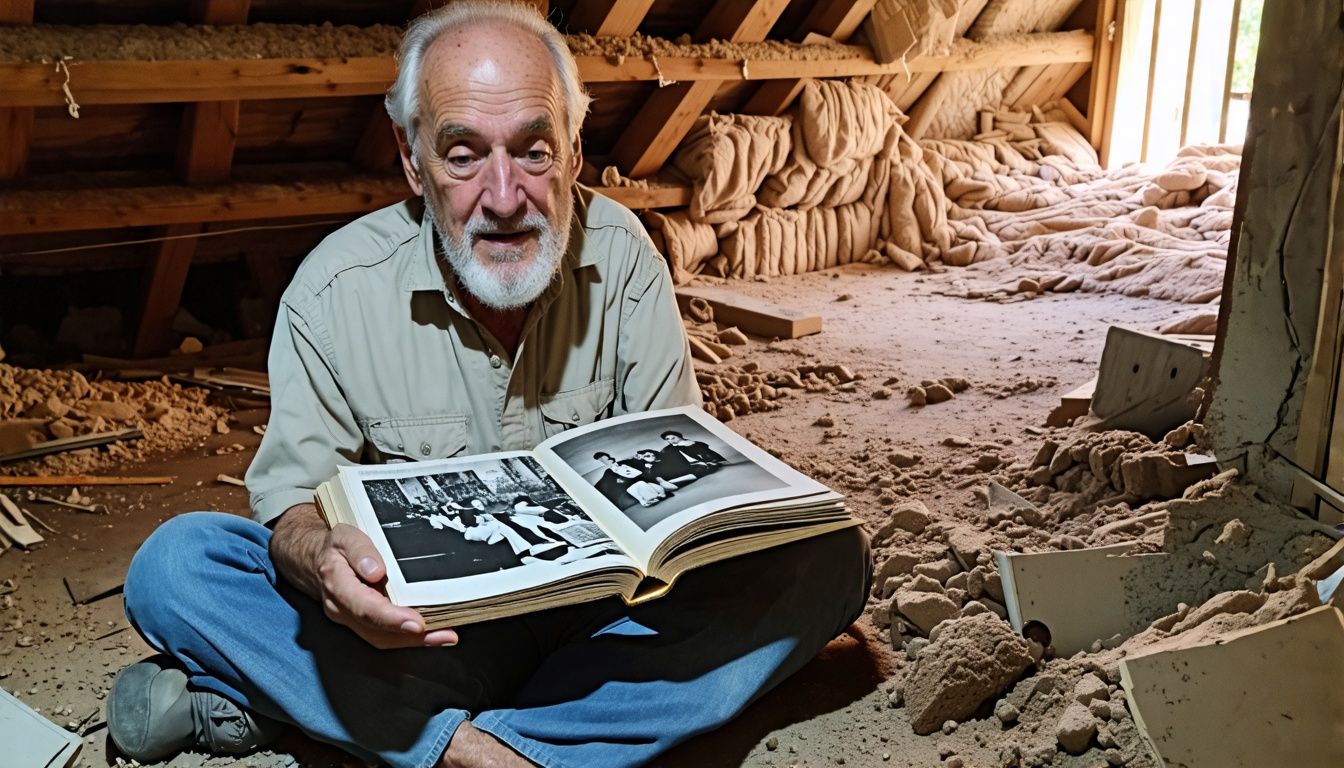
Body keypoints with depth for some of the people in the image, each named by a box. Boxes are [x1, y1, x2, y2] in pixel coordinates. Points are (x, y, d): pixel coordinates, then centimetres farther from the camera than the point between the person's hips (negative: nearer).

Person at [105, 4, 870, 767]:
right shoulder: (337, 289, -11)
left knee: (826, 557, -22)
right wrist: (323, 557, -35)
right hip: (415, 620, -1)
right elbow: (293, 504, -10)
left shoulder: (620, 255, -6)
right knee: (173, 567, -22)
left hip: (594, 608, 2)